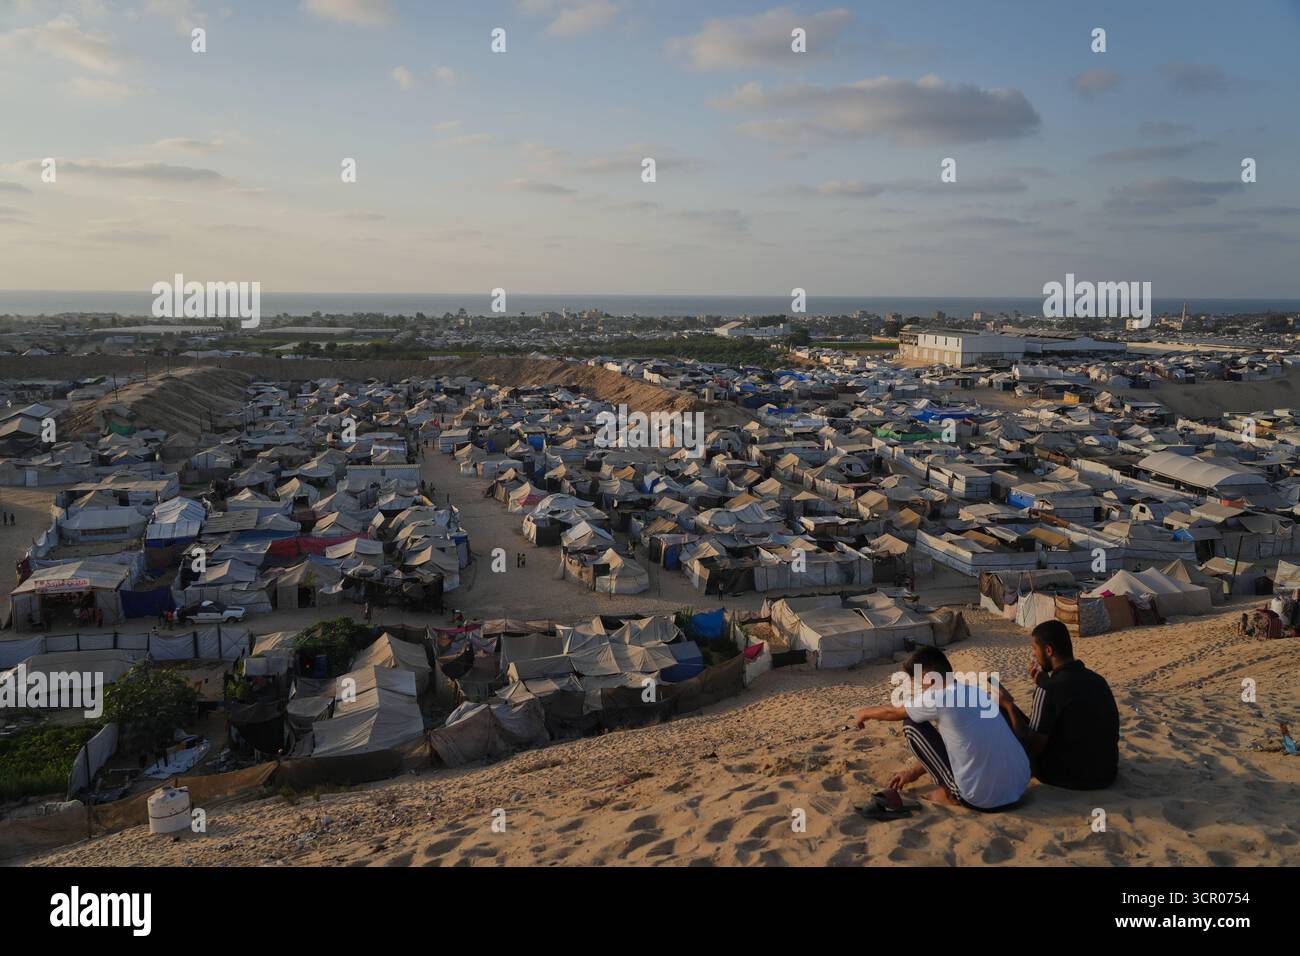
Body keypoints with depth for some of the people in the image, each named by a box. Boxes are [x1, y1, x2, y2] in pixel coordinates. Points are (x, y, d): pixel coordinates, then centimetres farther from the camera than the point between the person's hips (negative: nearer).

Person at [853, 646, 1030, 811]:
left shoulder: (938, 698, -12)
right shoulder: (975, 691, 11)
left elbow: (893, 712, 8)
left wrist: (865, 713, 28)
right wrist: (914, 772, 30)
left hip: (983, 800, -7)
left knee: (911, 725, 3)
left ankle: (952, 794, 8)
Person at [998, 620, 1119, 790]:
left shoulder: (1048, 689, -20)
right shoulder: (1098, 680, 2)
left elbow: (1032, 749, -16)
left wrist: (1009, 706, -8)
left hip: (1068, 778, -7)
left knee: (1002, 712, 3)